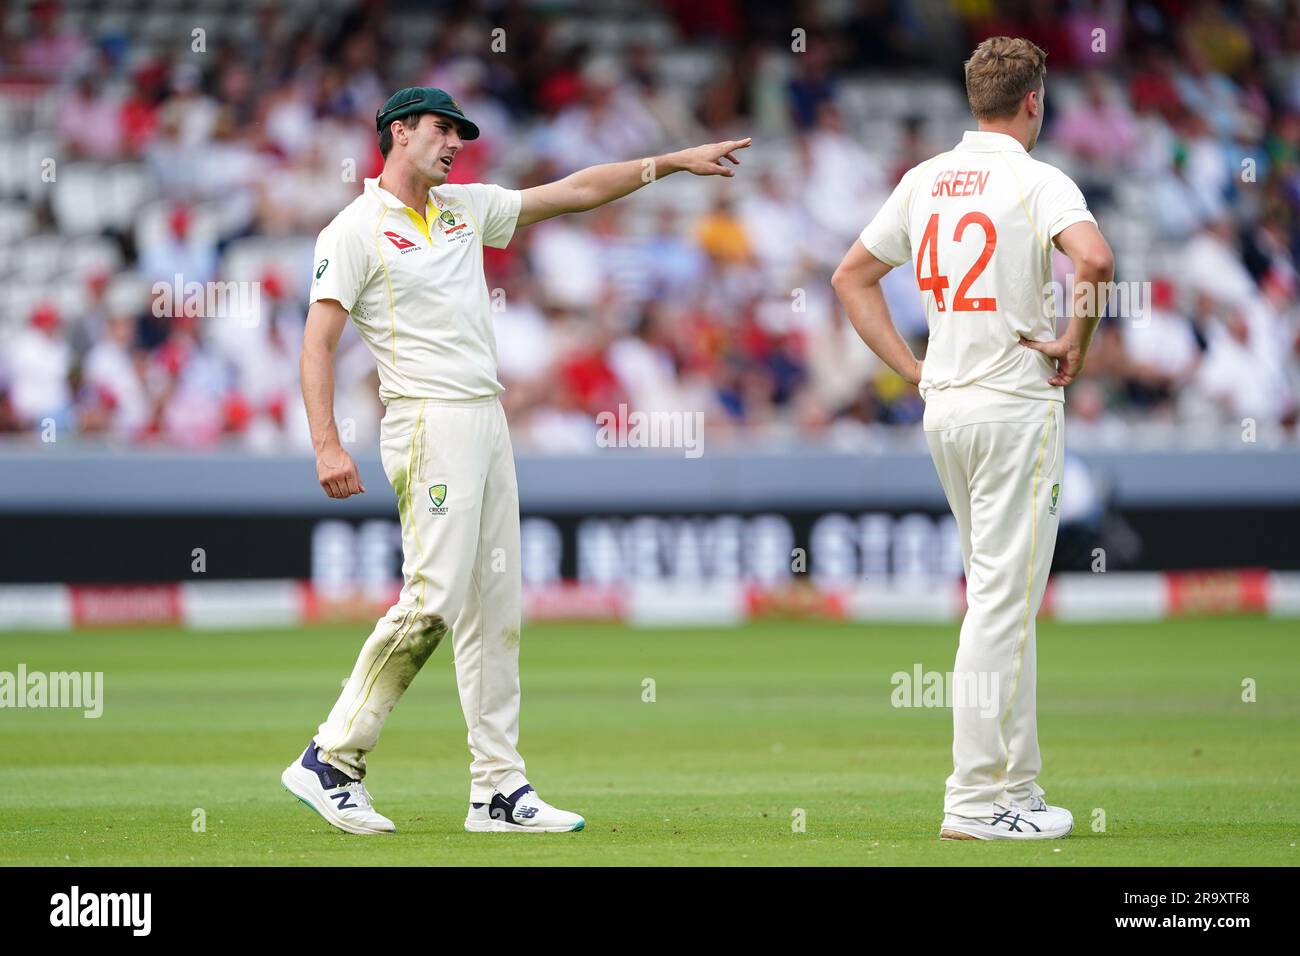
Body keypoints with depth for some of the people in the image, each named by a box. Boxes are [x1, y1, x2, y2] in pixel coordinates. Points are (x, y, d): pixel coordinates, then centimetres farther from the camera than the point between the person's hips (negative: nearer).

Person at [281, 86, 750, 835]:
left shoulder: (465, 209, 17)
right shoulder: (357, 230, -4)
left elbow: (574, 192, 21)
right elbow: (319, 340, -10)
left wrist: (673, 162, 15)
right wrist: (327, 446, -20)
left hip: (488, 424, 8)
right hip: (429, 424, -8)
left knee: (494, 608, 5)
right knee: (433, 599, -17)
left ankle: (500, 790, 7)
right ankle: (332, 763, -10)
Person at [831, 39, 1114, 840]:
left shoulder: (924, 180, 10)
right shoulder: (1037, 181, -11)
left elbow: (851, 276, 16)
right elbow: (1095, 259, -29)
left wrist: (912, 368, 13)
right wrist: (1076, 343, -13)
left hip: (944, 411, 7)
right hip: (1017, 406, -7)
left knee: (1000, 595, 15)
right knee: (1003, 600, -6)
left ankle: (1015, 783, 18)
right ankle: (978, 799, -8)